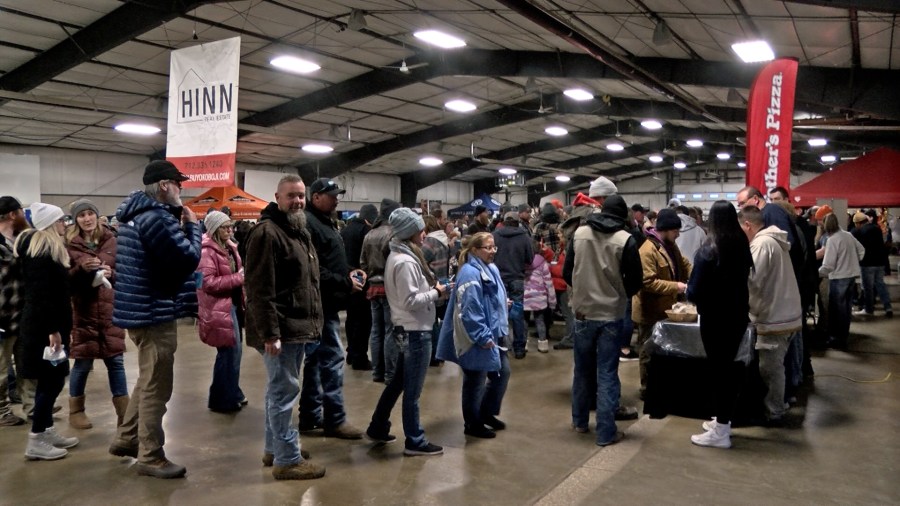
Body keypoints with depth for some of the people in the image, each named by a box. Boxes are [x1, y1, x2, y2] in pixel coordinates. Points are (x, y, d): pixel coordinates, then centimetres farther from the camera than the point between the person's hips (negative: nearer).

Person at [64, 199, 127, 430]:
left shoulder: (111, 241, 5)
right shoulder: (69, 244, -1)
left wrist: (111, 273, -12)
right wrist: (82, 268, -19)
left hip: (109, 309, 2)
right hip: (82, 309, -2)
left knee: (116, 360, 4)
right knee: (83, 361, 5)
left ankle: (124, 412, 12)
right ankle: (76, 410, 24)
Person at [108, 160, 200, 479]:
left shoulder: (137, 214, 13)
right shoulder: (158, 217, -21)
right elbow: (189, 259, -21)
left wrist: (181, 226, 5)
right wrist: (192, 225, -8)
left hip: (139, 308, 11)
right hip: (154, 311, -11)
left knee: (148, 380, 24)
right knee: (156, 387, 0)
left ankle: (126, 439, 34)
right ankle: (150, 457, 10)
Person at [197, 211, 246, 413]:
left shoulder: (228, 247, 13)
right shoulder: (207, 251, -14)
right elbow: (208, 283, -22)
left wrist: (243, 274, 6)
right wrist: (238, 278, -21)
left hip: (233, 303, 9)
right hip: (220, 308, -9)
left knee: (232, 351, 16)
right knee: (230, 352, -4)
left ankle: (232, 394, 28)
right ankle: (223, 399, 9)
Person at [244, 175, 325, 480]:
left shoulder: (300, 231, 17)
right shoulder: (267, 232, -15)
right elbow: (259, 289, -21)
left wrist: (312, 325, 21)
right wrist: (269, 333, -24)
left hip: (299, 327, 10)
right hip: (281, 330, -10)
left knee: (280, 390, 18)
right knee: (284, 392, -3)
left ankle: (273, 448, 30)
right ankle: (287, 459, 7)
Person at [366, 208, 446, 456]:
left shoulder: (397, 255, 10)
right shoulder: (406, 262, -21)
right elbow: (410, 301, -23)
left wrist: (432, 287, 4)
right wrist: (436, 292, -13)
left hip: (407, 328, 10)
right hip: (415, 330, -10)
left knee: (398, 382, 20)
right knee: (413, 389, 1)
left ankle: (378, 427, 31)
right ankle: (415, 441, 13)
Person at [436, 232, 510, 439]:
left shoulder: (491, 269, 10)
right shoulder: (470, 274, -21)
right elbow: (470, 311, -25)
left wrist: (503, 317, 17)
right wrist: (483, 337, -21)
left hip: (494, 335, 10)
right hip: (477, 339, -10)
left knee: (502, 373, 17)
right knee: (475, 381, 4)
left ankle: (487, 413, 35)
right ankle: (473, 424, 21)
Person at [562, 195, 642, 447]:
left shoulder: (579, 233, -1)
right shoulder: (625, 240, -11)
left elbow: (567, 272, 5)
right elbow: (635, 281, -6)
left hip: (582, 312, 3)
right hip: (611, 315, -3)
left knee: (582, 370, 17)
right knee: (607, 374, 4)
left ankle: (579, 421, 30)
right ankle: (606, 432, 8)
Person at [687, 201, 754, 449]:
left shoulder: (708, 251, -17)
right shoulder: (742, 246, 2)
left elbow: (695, 291, -16)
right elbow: (742, 280, 14)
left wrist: (689, 291, 4)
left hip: (715, 318, -7)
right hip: (738, 315, 7)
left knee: (719, 368, 0)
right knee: (731, 366, 15)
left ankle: (721, 431, 8)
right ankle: (723, 420, 28)